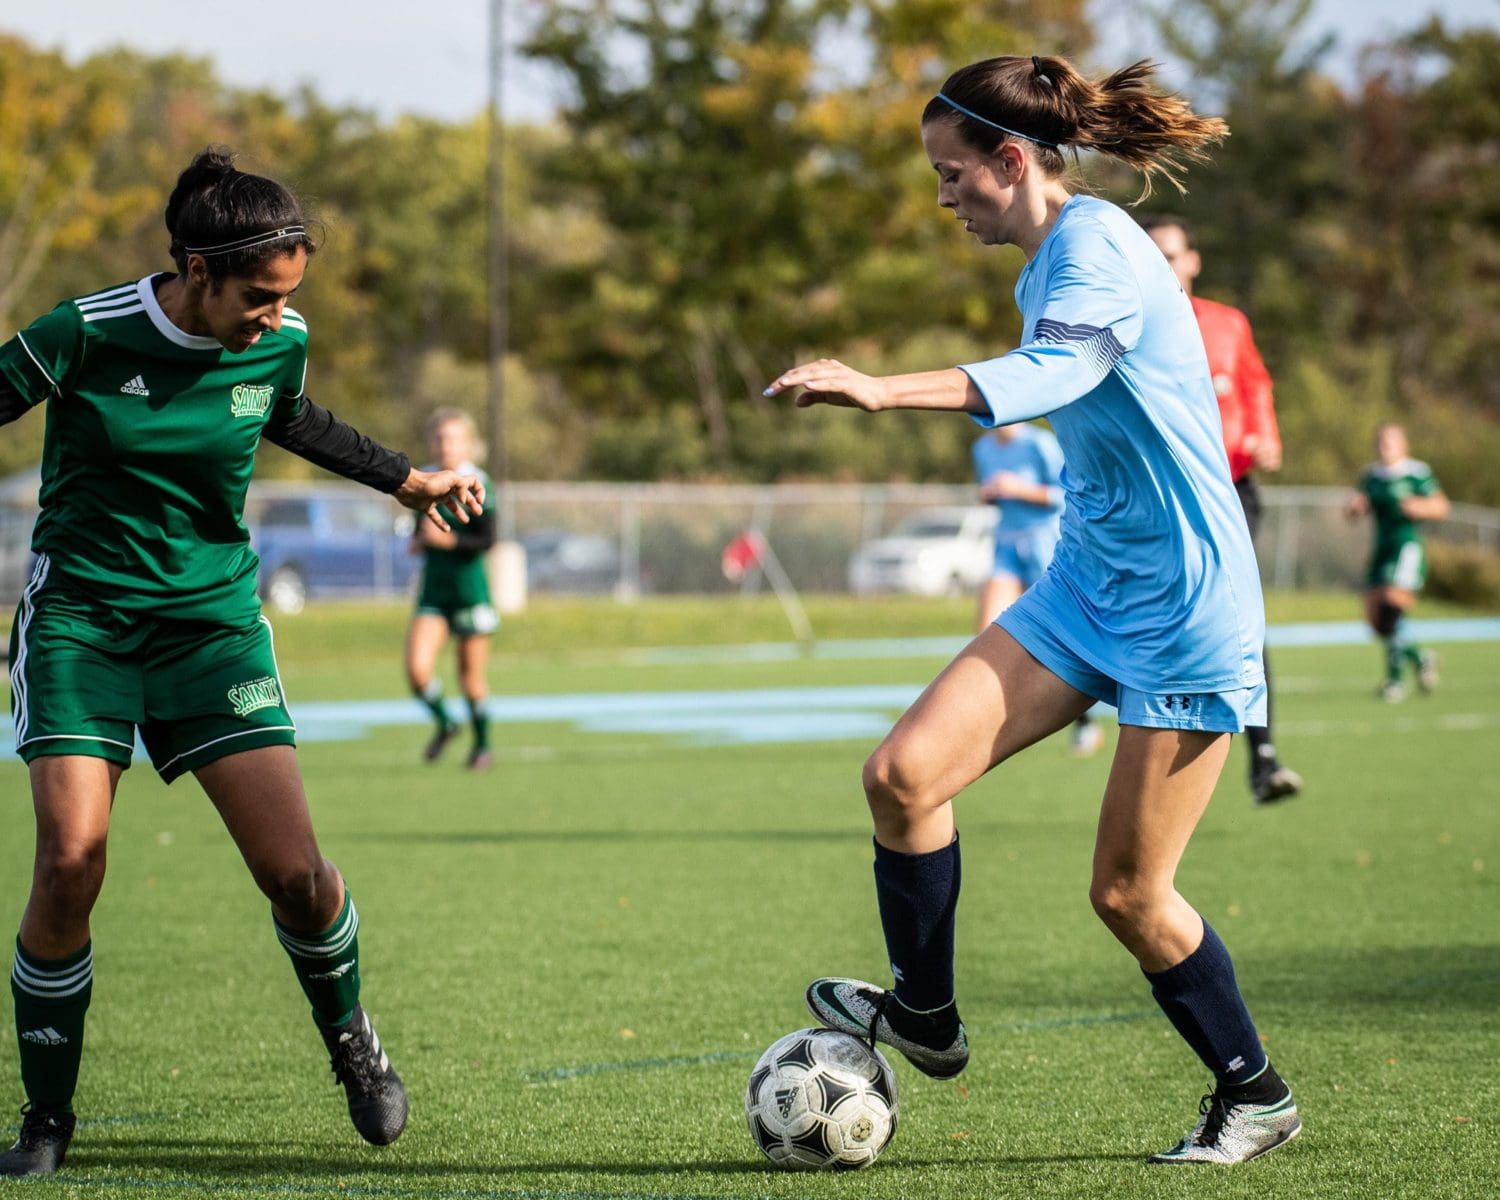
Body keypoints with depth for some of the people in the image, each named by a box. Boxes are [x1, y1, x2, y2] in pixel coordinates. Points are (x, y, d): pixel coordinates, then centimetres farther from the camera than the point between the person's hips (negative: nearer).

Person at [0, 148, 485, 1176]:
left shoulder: (281, 343, -4)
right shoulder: (85, 334, -17)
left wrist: (409, 479, 23)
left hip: (212, 618, 3)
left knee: (295, 870, -9)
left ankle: (350, 1038, 23)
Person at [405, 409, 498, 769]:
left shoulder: (476, 484, -9)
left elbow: (486, 540, -14)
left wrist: (449, 539, -28)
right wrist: (417, 540, 2)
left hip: (469, 586, -4)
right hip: (433, 587, 4)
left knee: (471, 675, 5)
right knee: (417, 669, -11)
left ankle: (483, 743, 26)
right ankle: (444, 723, 17)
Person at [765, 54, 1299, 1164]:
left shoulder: (1095, 243, -17)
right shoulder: (1047, 266, 12)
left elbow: (1053, 373, -37)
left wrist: (889, 390, -51)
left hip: (1185, 609, -8)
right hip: (1086, 589, 9)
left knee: (1129, 895, -2)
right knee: (904, 772, -9)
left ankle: (1256, 1098, 18)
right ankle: (925, 1016, 8)